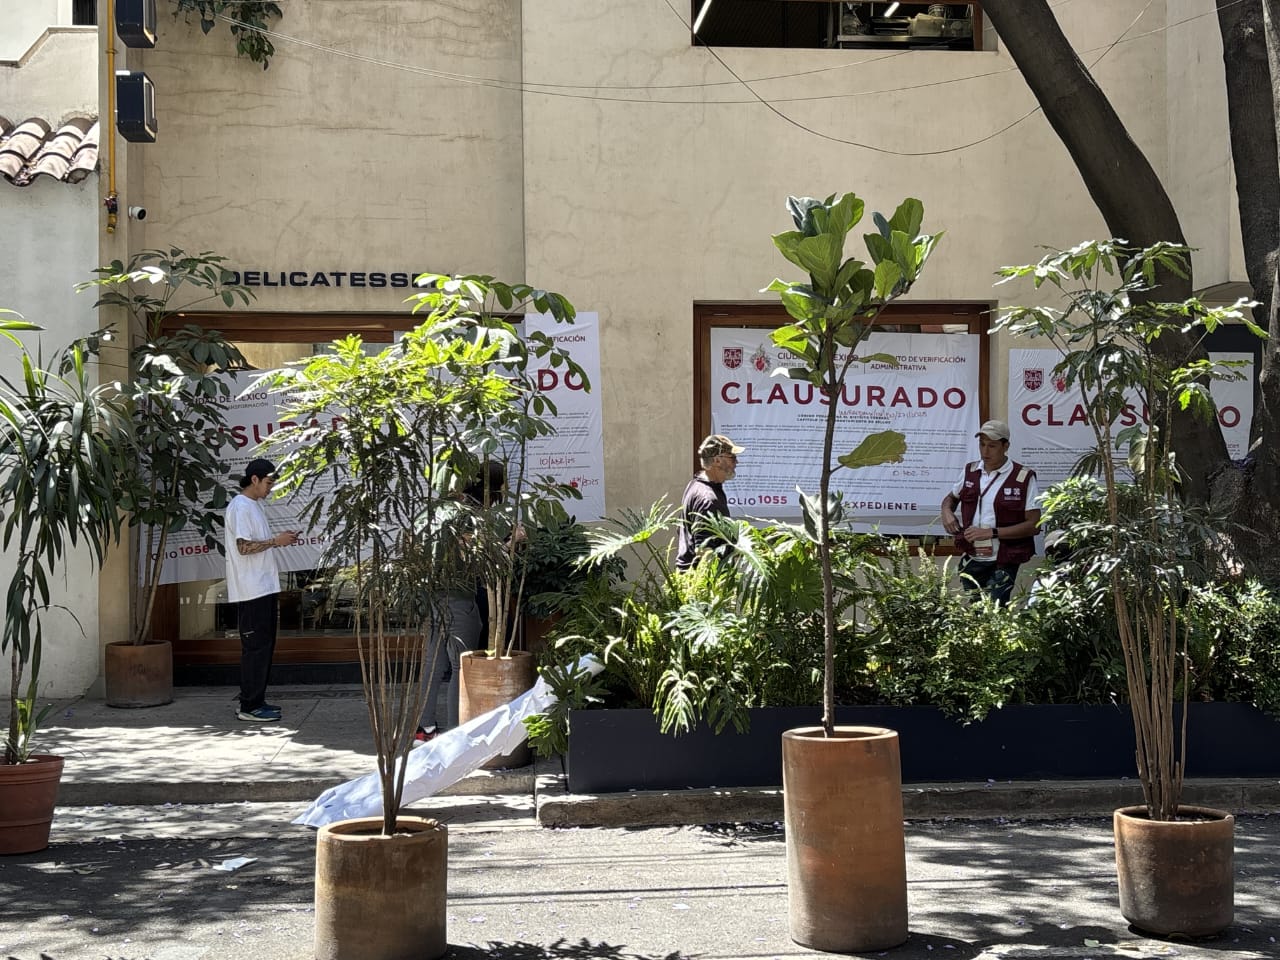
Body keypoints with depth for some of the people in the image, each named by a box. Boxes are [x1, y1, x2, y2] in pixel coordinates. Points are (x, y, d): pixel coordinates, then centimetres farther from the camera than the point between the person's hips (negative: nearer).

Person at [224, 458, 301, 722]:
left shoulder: (255, 505, 18)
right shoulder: (240, 507, -13)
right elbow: (244, 547, -20)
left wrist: (280, 538, 8)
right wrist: (276, 541, -14)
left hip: (264, 587, 10)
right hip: (251, 590, -10)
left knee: (264, 645, 13)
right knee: (255, 646, -7)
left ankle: (257, 700, 19)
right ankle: (249, 707, -3)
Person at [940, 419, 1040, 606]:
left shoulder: (1023, 478, -7)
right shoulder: (970, 472, 8)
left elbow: (1033, 525, -11)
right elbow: (951, 498, 27)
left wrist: (991, 532, -18)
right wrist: (946, 511, 2)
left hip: (1003, 564, -5)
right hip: (972, 561, 5)